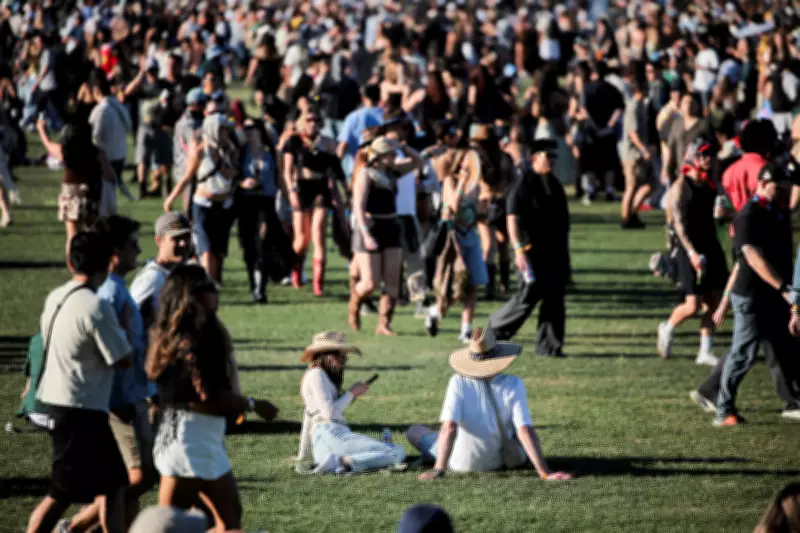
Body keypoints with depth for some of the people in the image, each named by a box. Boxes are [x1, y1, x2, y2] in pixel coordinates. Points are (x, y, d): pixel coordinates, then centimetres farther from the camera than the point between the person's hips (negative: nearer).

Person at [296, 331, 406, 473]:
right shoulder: (316, 374, 0)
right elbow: (329, 412, -12)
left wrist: (302, 455, 35)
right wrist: (351, 393, 2)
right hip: (330, 435, -10)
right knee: (397, 452, -21)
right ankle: (343, 462, -31)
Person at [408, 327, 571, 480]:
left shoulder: (458, 382, -21)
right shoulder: (513, 385, -20)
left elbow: (449, 428, -27)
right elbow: (525, 431, -26)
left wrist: (438, 470, -29)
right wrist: (545, 473, -28)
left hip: (462, 463, -2)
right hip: (504, 461, 2)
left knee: (414, 431, 22)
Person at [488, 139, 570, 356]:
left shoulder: (553, 184, 14)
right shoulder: (523, 184, -10)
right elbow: (512, 219, -15)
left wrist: (564, 252, 21)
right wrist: (518, 249, -22)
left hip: (555, 254, 7)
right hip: (534, 253, -7)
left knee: (554, 300, 4)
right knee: (528, 296, -7)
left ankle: (549, 346, 9)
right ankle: (496, 328, 12)